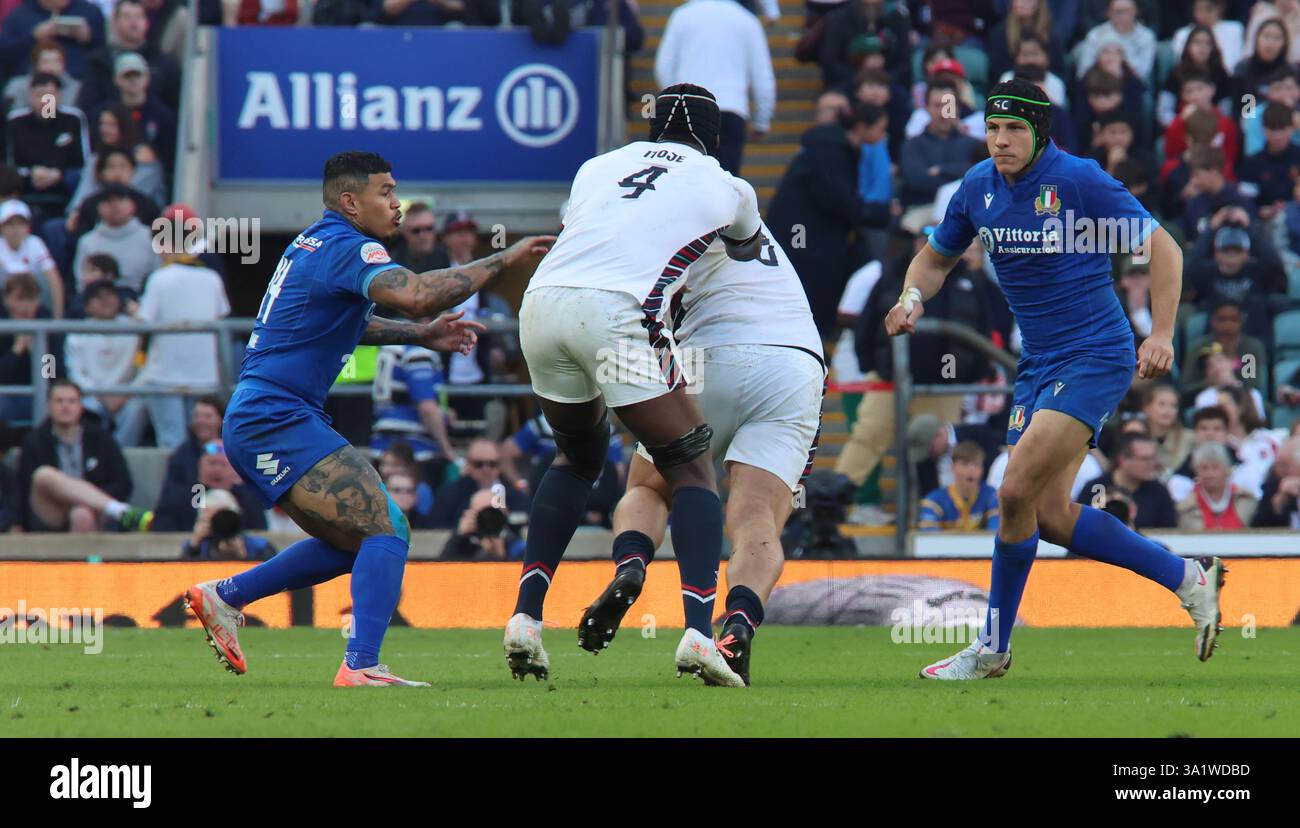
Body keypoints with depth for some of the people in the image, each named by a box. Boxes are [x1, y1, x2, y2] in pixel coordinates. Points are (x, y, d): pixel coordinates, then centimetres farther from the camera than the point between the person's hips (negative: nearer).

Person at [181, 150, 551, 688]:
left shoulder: (316, 242, 18)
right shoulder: (348, 248, -13)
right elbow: (415, 296, -32)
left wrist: (421, 335, 31)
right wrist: (502, 261, -23)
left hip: (254, 423, 10)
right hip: (277, 421, -10)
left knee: (353, 544, 19)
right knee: (386, 530, -17)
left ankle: (223, 596, 22)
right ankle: (362, 666, -28)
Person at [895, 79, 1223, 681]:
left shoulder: (1078, 180, -14)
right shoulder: (979, 187, 4)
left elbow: (1163, 248, -8)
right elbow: (936, 257, 19)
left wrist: (1161, 334, -17)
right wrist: (912, 298, -3)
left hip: (1097, 358, -8)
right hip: (1038, 364, 8)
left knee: (1017, 490, -17)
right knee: (1050, 514, 3)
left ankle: (993, 648, -3)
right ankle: (1187, 578, 18)